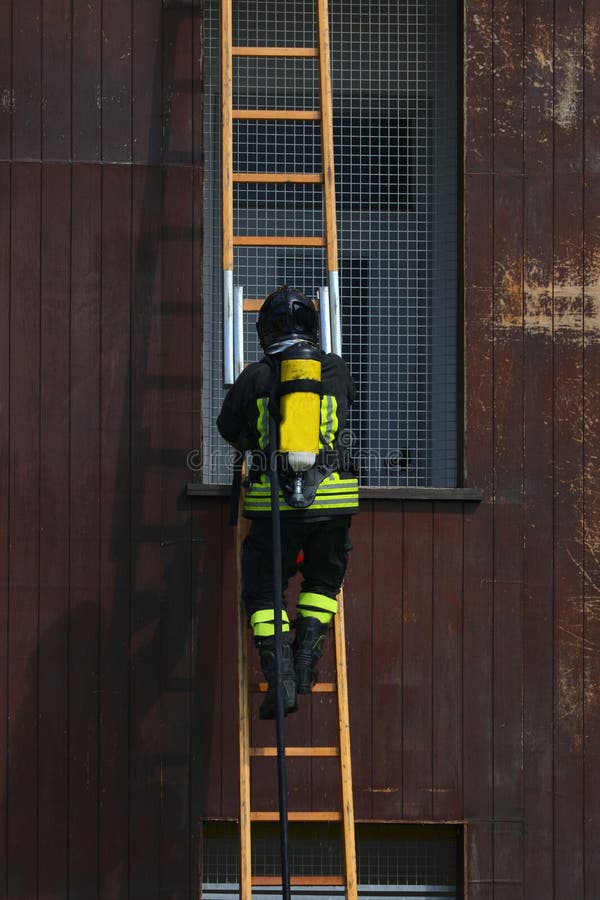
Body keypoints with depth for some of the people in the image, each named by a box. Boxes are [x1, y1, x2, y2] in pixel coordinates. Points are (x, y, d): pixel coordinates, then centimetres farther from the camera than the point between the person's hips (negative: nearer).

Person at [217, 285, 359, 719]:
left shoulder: (256, 376, 0)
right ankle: (306, 662, 11)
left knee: (264, 591, 9)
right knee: (322, 581, 23)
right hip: (331, 499, 1)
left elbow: (229, 428, 14)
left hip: (273, 503, -1)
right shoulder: (337, 371, 4)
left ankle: (280, 677, -4)